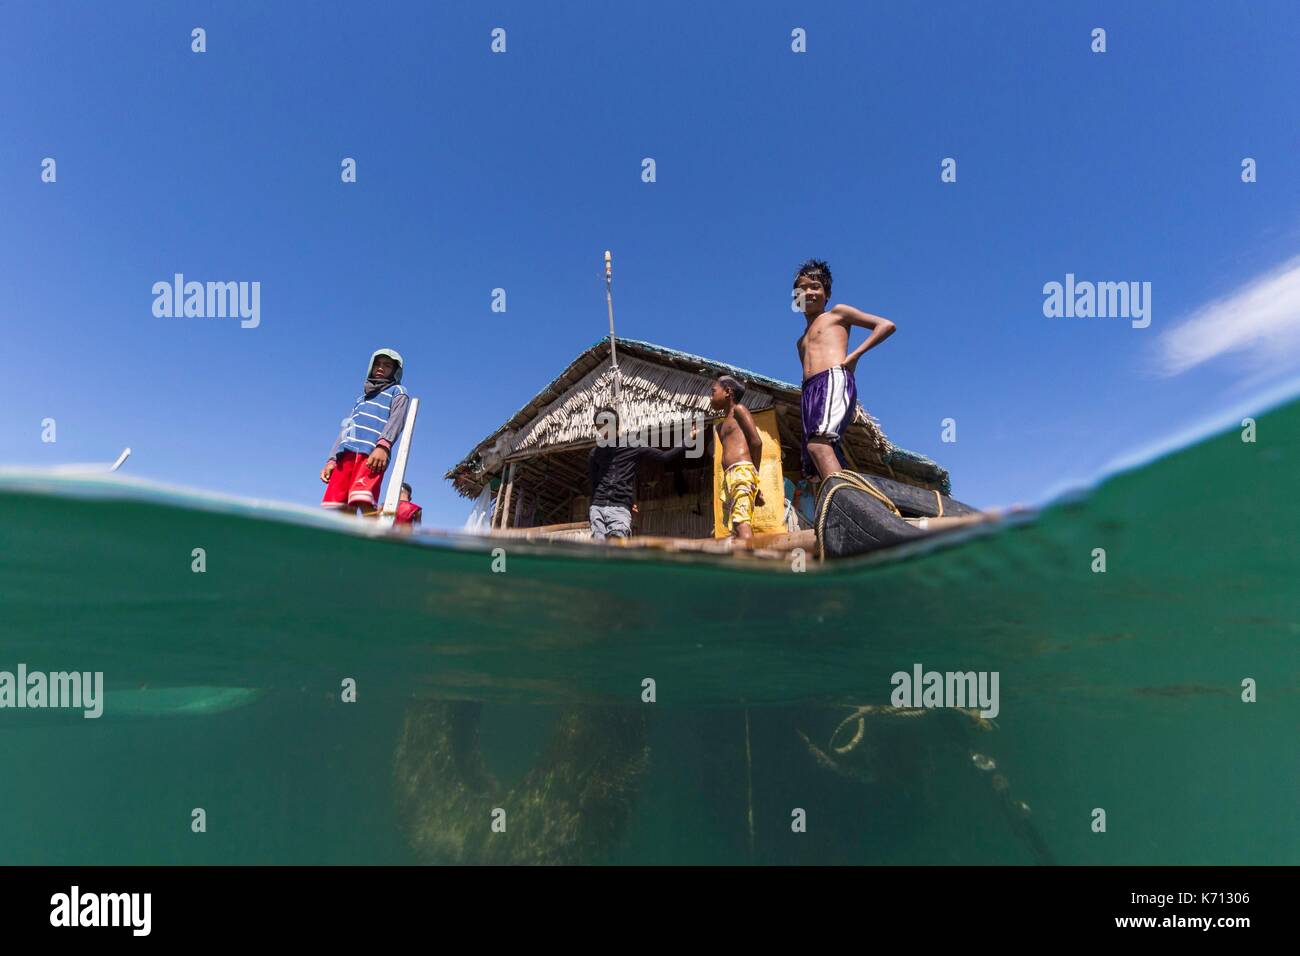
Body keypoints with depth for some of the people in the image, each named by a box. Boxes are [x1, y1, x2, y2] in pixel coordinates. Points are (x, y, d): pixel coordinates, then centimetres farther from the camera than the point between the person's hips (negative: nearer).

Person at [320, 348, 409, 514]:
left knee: (362, 500, -29)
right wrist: (332, 459, 17)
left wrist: (383, 445, -19)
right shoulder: (361, 399, 37)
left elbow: (397, 419, 0)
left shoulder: (397, 392, 19)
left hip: (373, 453, -6)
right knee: (332, 506, -10)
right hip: (347, 452, 6)